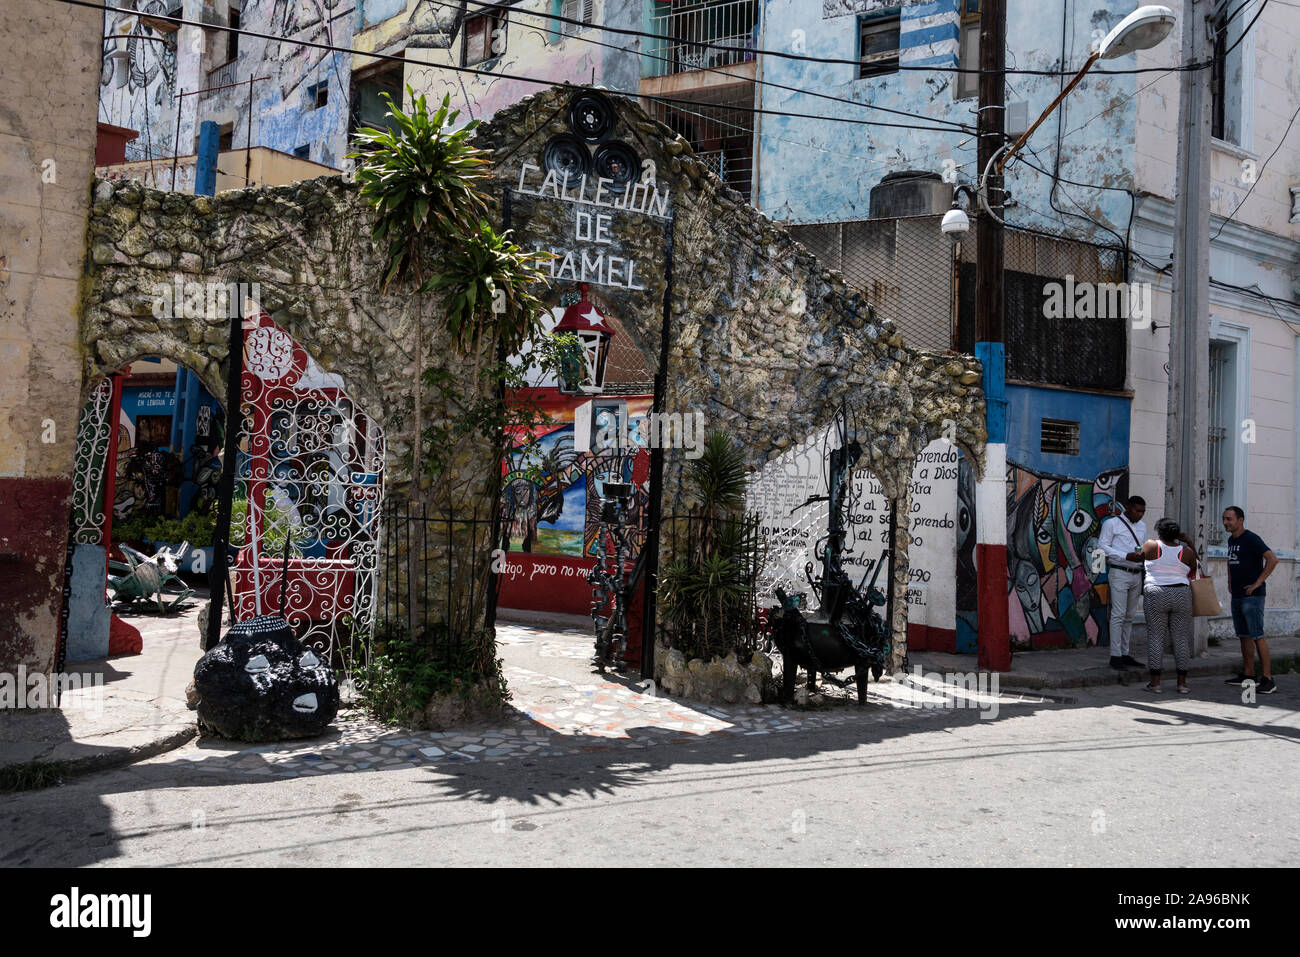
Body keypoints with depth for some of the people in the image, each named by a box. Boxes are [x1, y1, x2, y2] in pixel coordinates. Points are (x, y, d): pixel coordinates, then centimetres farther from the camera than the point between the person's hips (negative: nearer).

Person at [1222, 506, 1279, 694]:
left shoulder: (1251, 539, -12)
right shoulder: (1231, 540, 15)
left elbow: (1272, 559, -21)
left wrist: (1258, 583, -19)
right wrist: (1230, 582, 22)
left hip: (1252, 596, -9)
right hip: (1237, 596, 9)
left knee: (1257, 636, -12)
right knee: (1244, 636, 13)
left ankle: (1268, 680, -13)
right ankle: (1247, 674, 21)